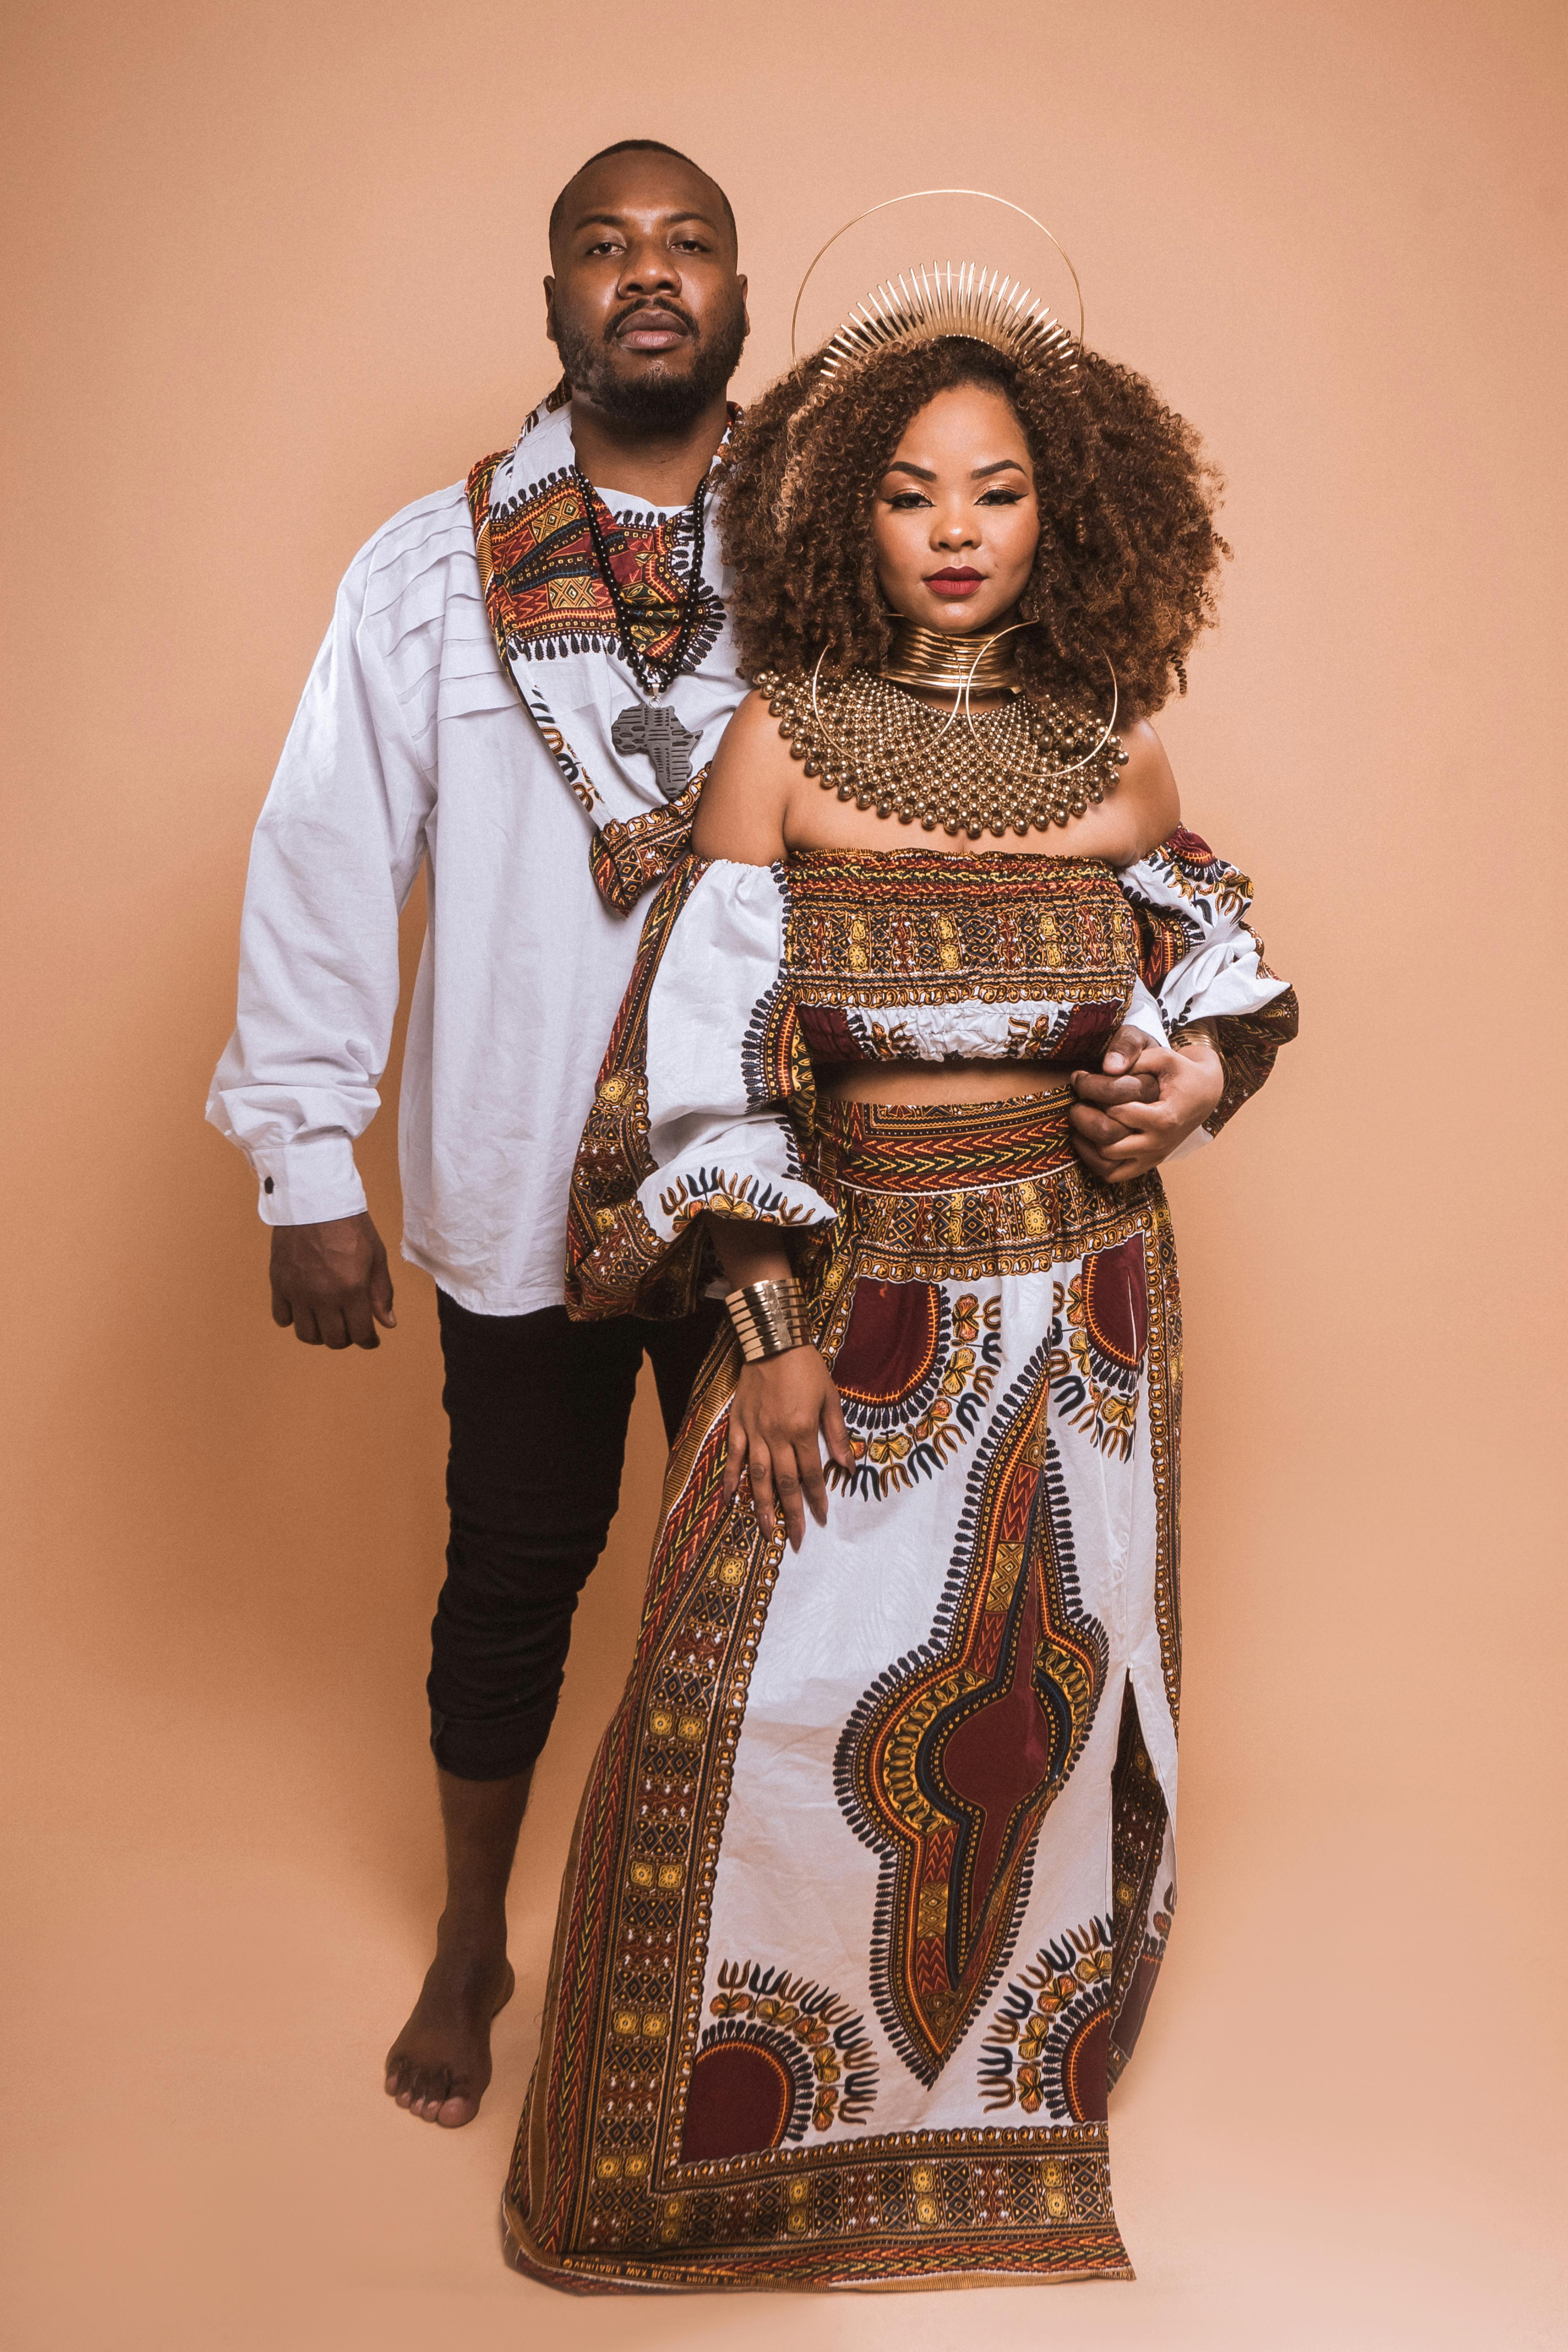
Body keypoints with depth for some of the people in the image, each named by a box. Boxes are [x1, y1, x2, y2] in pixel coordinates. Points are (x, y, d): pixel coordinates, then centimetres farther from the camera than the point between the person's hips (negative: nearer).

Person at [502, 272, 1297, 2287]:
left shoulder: (1118, 759, 2)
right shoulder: (786, 741, -5)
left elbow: (1210, 970, 18)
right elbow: (711, 1051, -7)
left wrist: (1197, 1080, -5)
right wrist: (775, 1333, -10)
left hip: (1079, 1301, 3)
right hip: (856, 1288, -2)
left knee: (1041, 1702, 12)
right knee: (771, 1706, -1)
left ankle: (1003, 2095, 36)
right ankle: (736, 2138, 24)